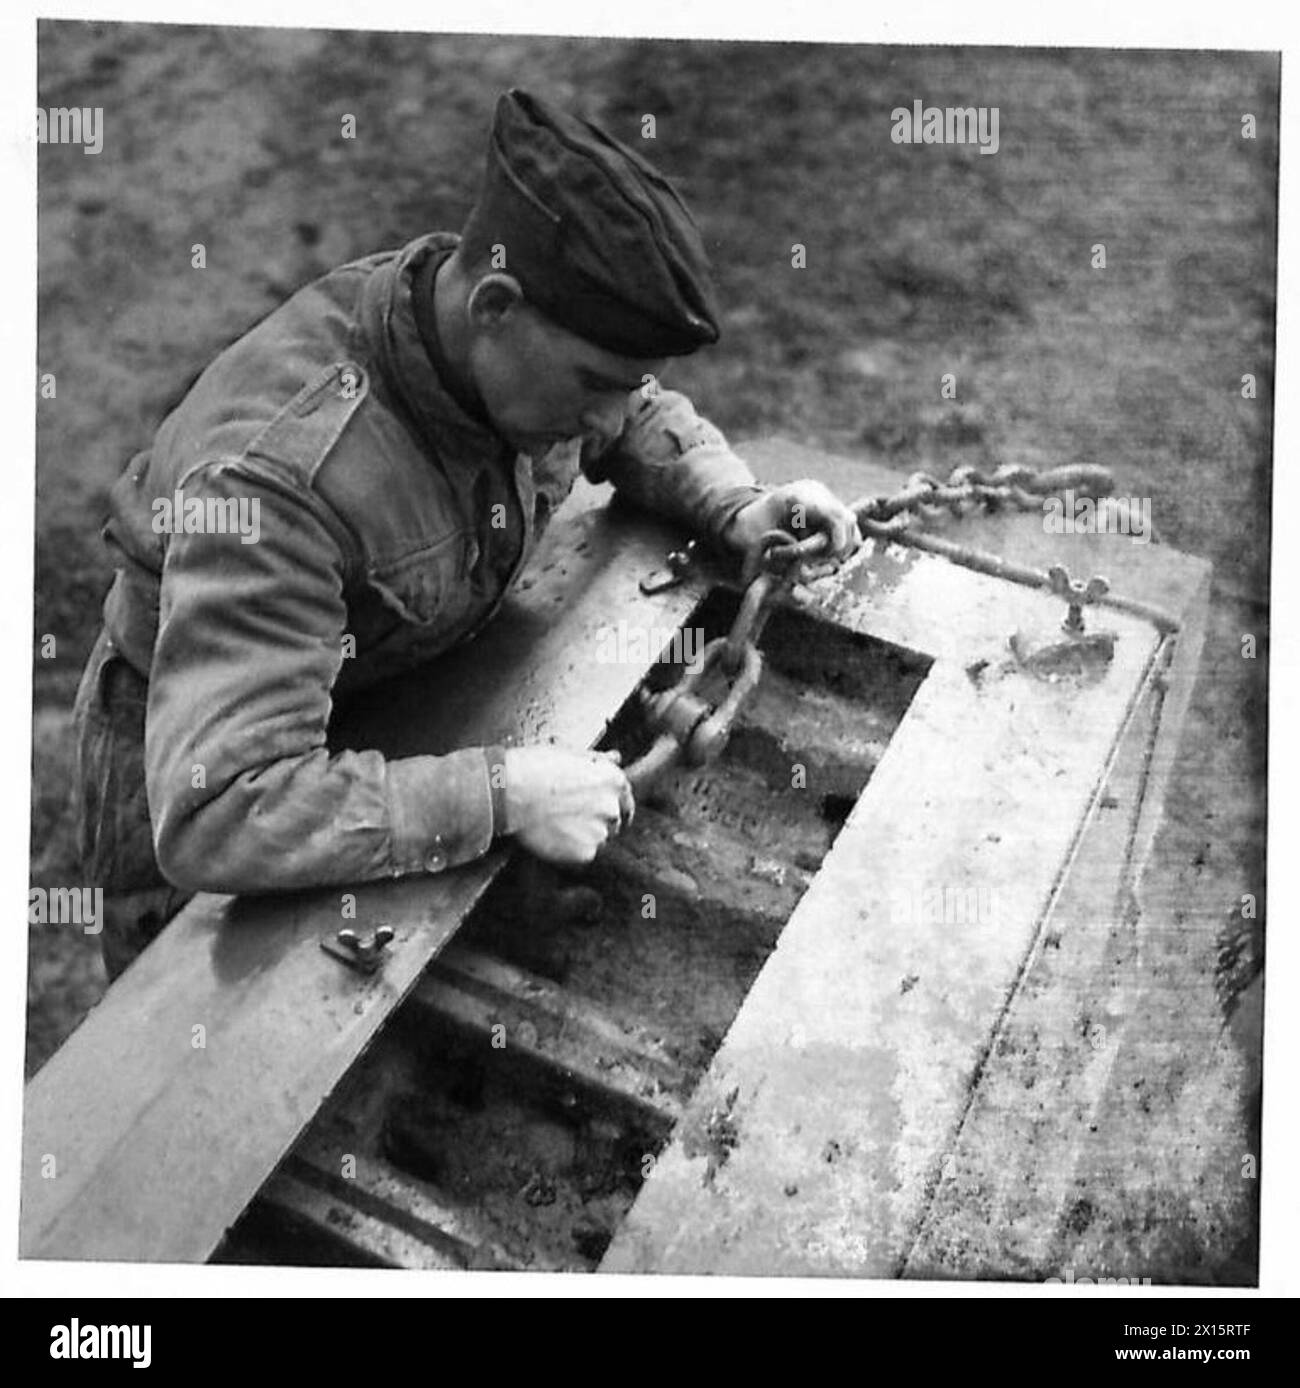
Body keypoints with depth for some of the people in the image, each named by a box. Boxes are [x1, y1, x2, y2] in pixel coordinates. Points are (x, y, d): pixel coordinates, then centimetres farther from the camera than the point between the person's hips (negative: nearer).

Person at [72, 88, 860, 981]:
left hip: (396, 720, 6)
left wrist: (736, 507, -14)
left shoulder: (530, 351, -18)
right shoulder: (274, 472, -41)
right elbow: (215, 814, -47)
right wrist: (499, 795, -46)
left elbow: (644, 417, 6)